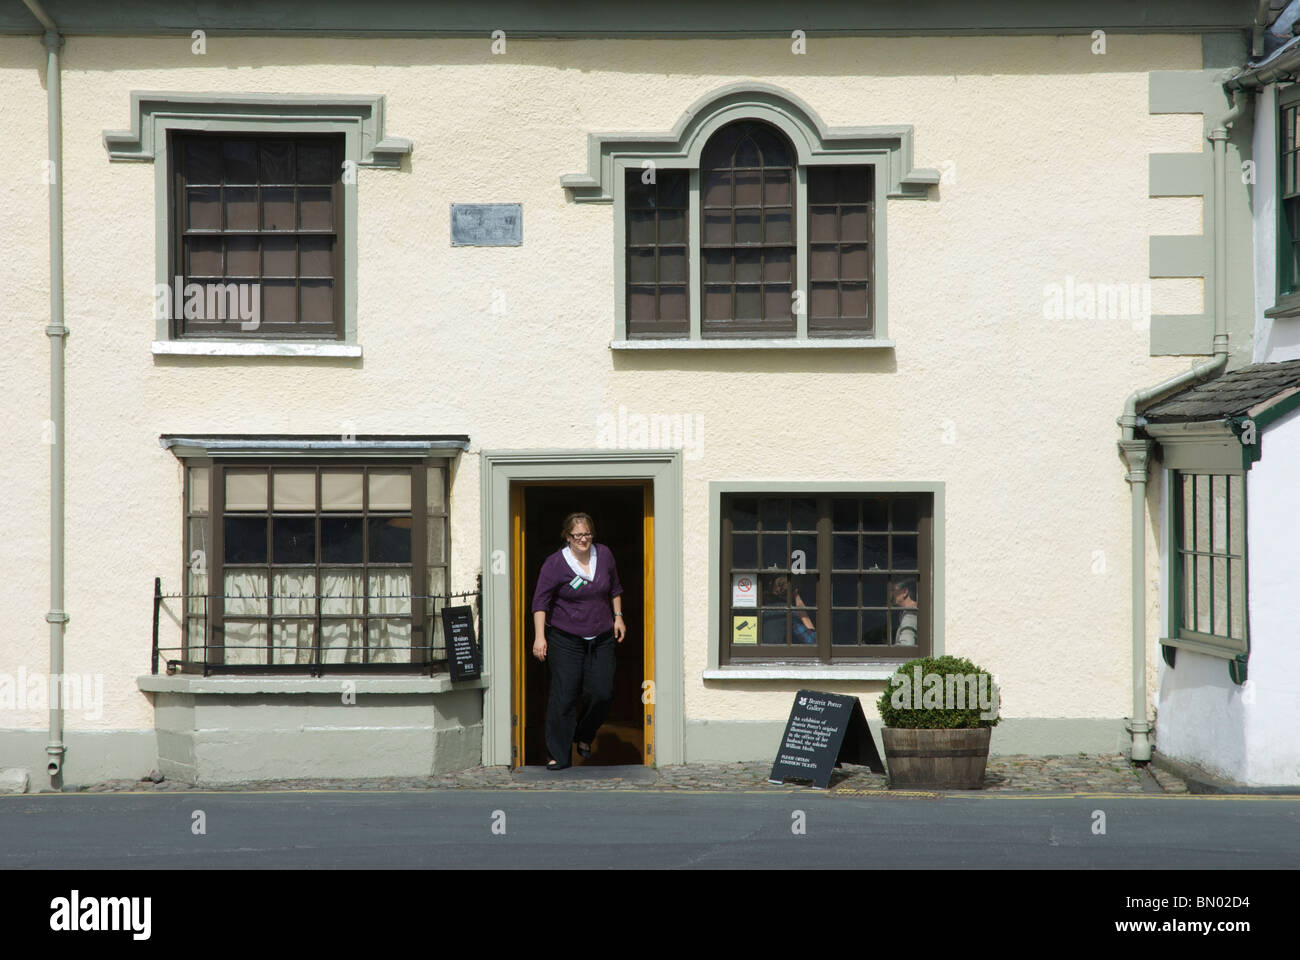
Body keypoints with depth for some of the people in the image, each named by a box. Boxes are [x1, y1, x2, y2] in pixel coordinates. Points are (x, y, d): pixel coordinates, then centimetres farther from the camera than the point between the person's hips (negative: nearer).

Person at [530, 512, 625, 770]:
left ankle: (584, 736, 24)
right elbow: (541, 601, -8)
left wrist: (618, 617, 15)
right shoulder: (555, 563, -9)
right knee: (563, 697, -7)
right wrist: (540, 636, -15)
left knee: (602, 694, -4)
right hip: (565, 640, -4)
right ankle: (559, 755, 1)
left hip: (601, 639, 4)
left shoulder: (604, 554, 4)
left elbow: (615, 588, 21)